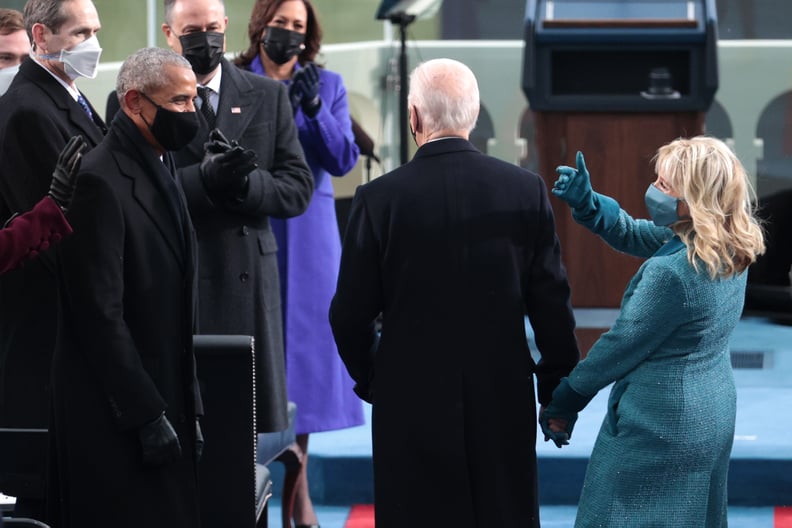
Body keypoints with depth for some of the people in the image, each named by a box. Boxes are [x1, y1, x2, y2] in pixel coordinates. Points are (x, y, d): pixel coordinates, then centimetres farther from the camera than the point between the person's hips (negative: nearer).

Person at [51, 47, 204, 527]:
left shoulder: (161, 171, 14)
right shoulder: (101, 181, -15)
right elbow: (100, 312, -19)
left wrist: (189, 409, 15)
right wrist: (147, 414, -18)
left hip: (164, 404, 9)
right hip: (117, 417, -8)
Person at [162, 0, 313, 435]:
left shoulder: (268, 96, 11)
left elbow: (298, 188, 7)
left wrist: (245, 183, -13)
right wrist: (204, 179, -20)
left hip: (248, 280, 3)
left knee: (251, 425, 4)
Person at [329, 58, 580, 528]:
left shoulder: (380, 198, -10)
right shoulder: (526, 190, -5)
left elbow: (350, 313, -4)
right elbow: (552, 303, -2)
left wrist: (369, 379, 13)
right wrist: (559, 391, 10)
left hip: (411, 402, -2)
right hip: (504, 400, 2)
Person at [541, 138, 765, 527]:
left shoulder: (670, 272, -29)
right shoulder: (729, 250, -2)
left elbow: (620, 347, -18)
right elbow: (632, 235, 9)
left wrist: (563, 401, -5)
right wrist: (586, 202, -7)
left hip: (660, 427, -9)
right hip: (715, 417, 9)